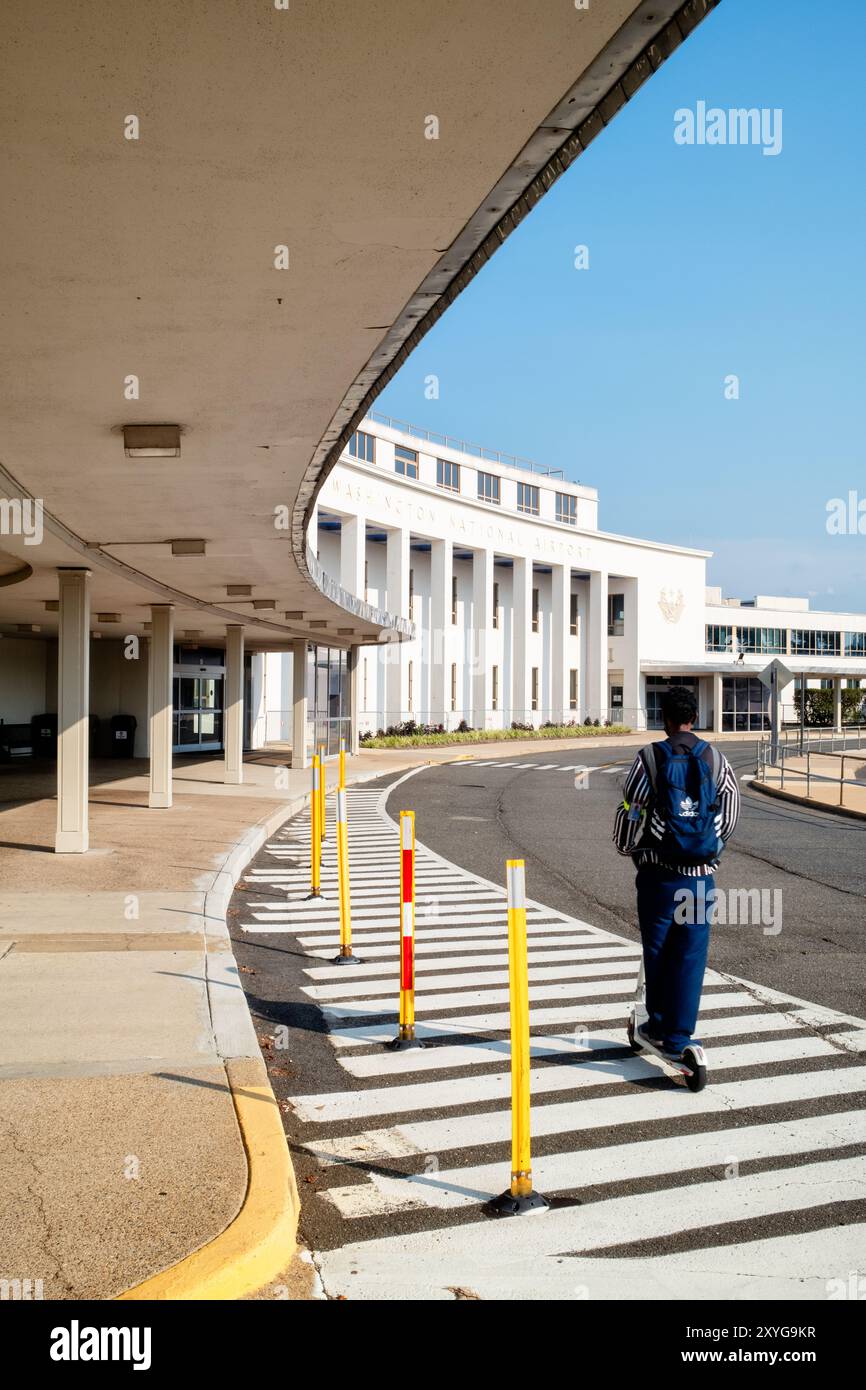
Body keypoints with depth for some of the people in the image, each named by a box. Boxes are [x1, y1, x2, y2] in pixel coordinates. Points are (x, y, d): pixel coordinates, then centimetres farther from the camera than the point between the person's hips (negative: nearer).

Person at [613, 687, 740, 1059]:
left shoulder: (648, 759, -7)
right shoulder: (715, 760, 1)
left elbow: (629, 812, -3)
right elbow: (730, 811, 10)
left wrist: (626, 848, 18)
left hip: (658, 874, -1)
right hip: (700, 874, 2)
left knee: (657, 950, 13)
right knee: (691, 955, 6)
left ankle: (659, 1025, 26)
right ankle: (678, 1038, 5)